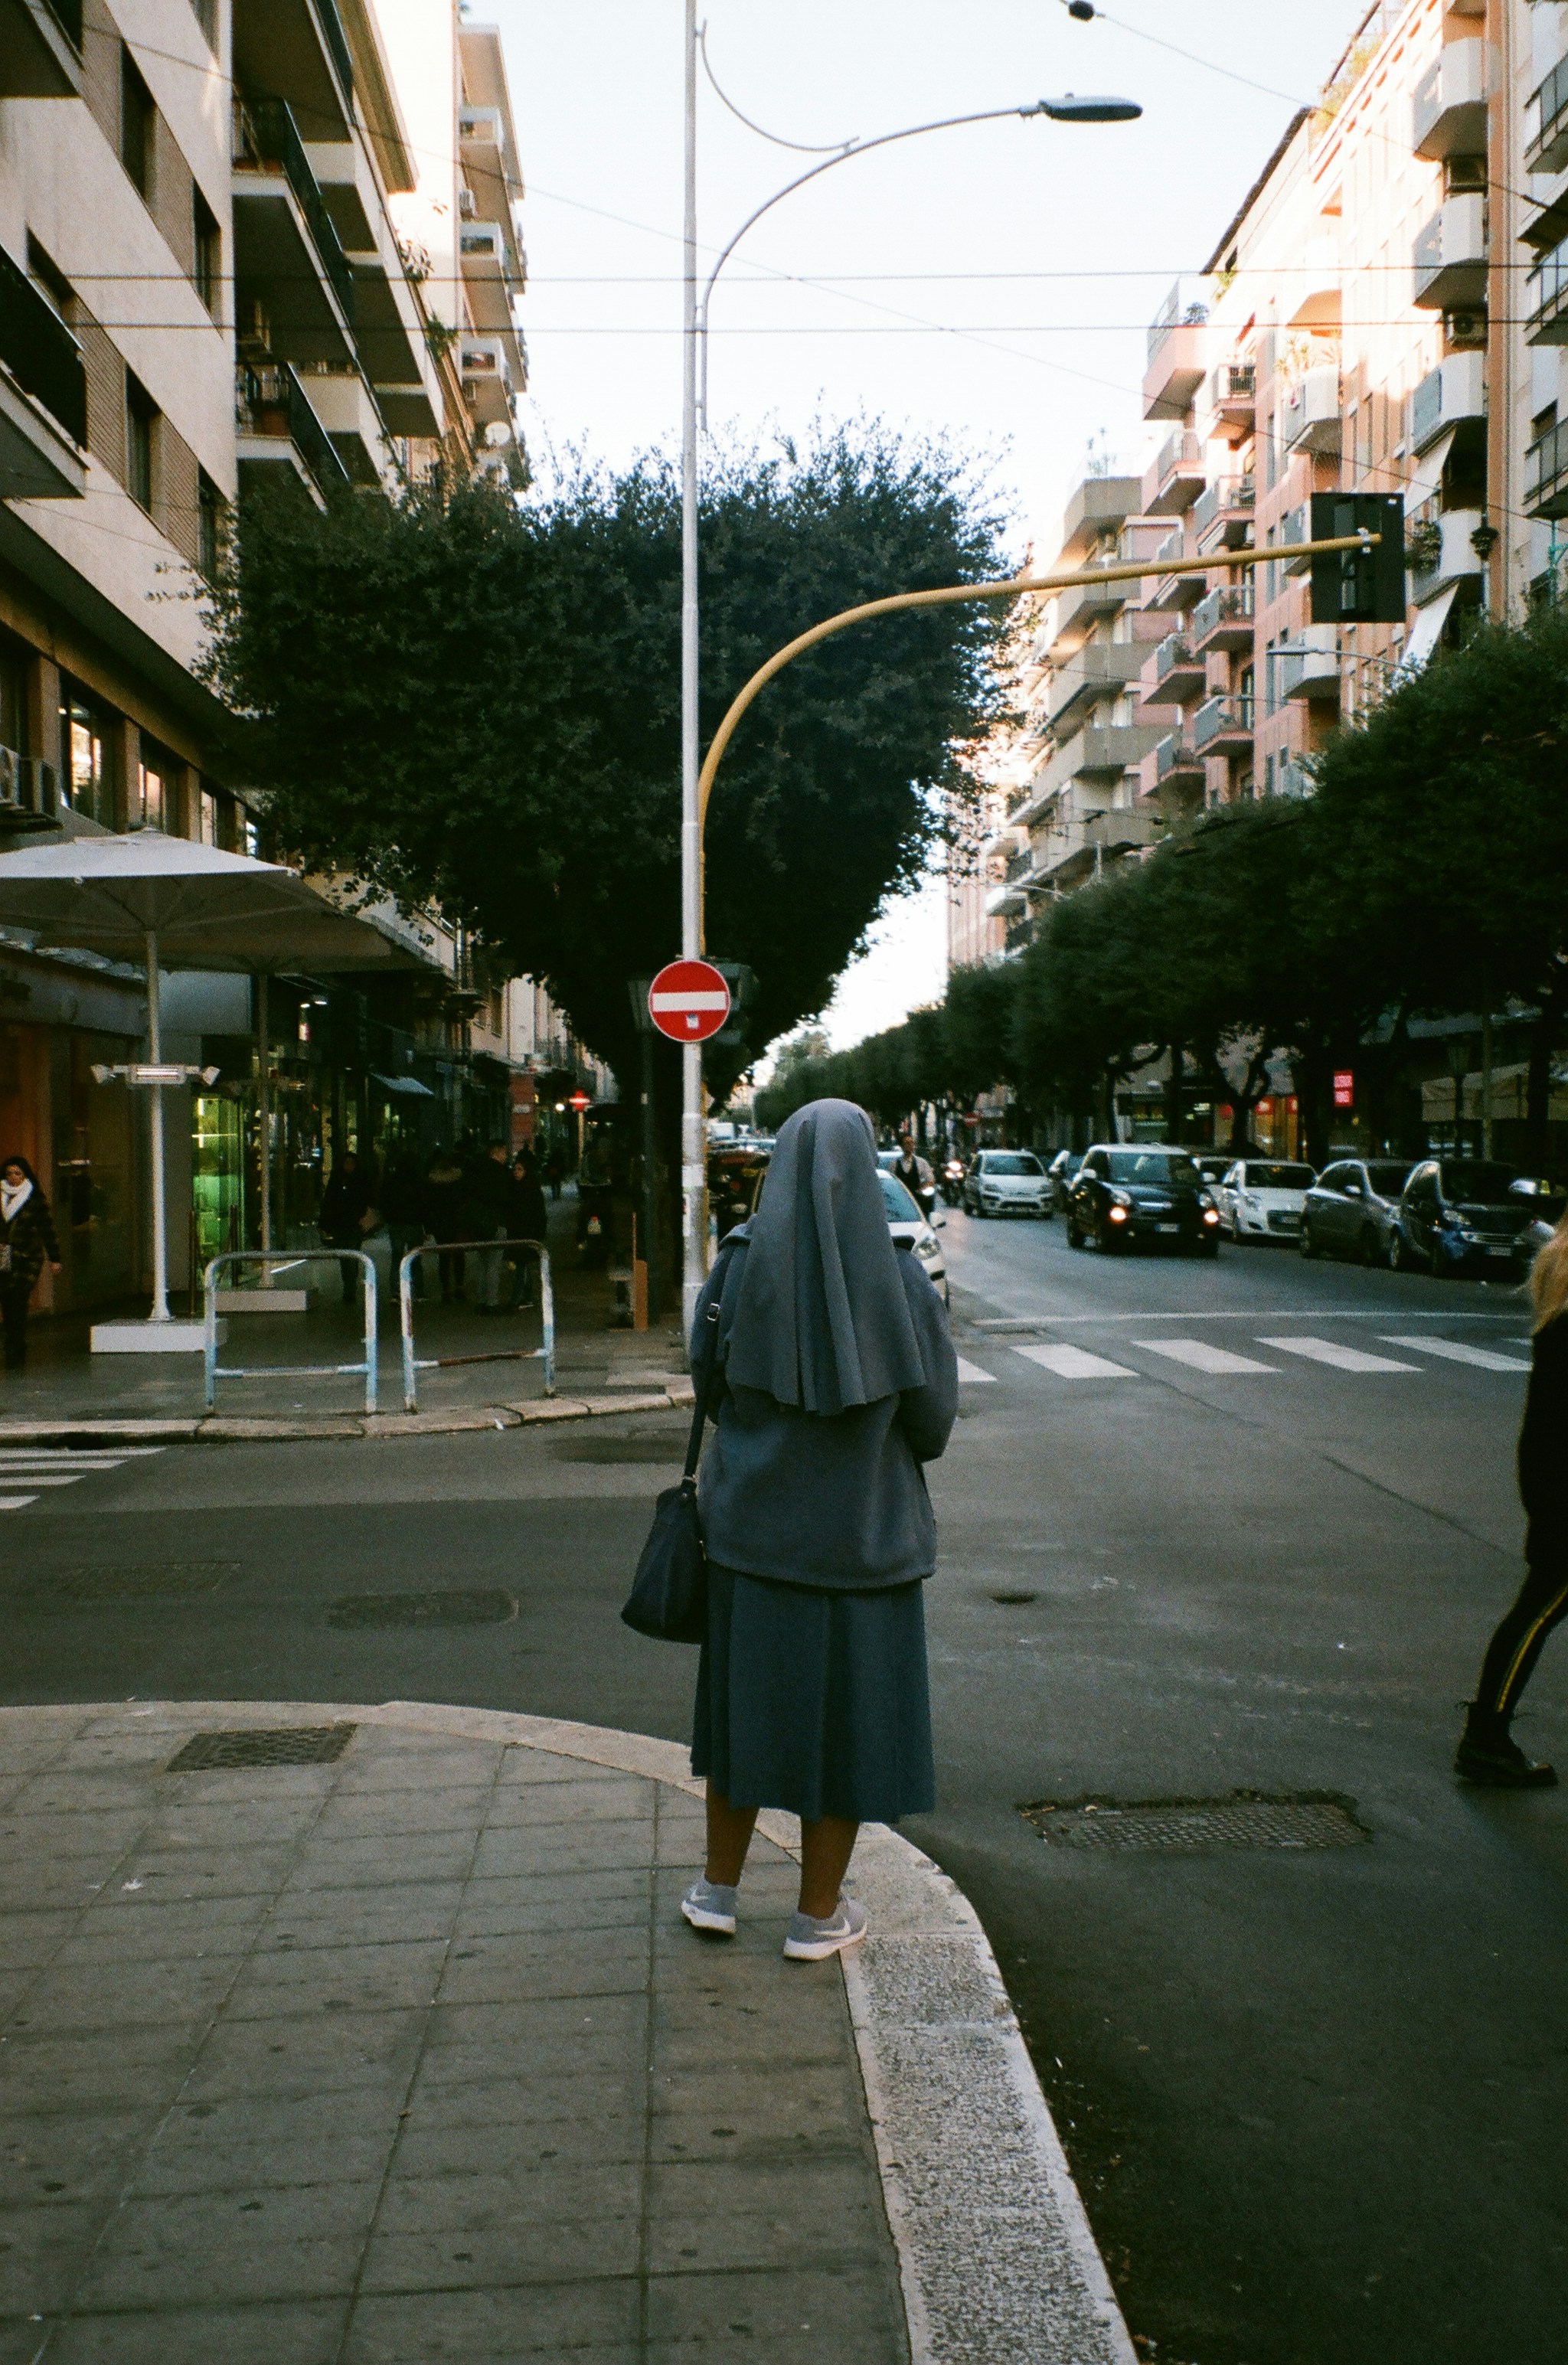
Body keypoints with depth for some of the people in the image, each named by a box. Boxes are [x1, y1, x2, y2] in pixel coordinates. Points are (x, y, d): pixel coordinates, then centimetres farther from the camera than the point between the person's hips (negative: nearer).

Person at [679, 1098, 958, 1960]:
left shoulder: (740, 1266, -9)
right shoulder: (898, 1280, -14)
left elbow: (712, 1392, 1)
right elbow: (932, 1417, -7)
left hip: (754, 1524, 3)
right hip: (862, 1531, -2)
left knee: (749, 1694, 19)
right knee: (847, 1707, 12)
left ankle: (718, 1888, 31)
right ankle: (818, 1915, 23)